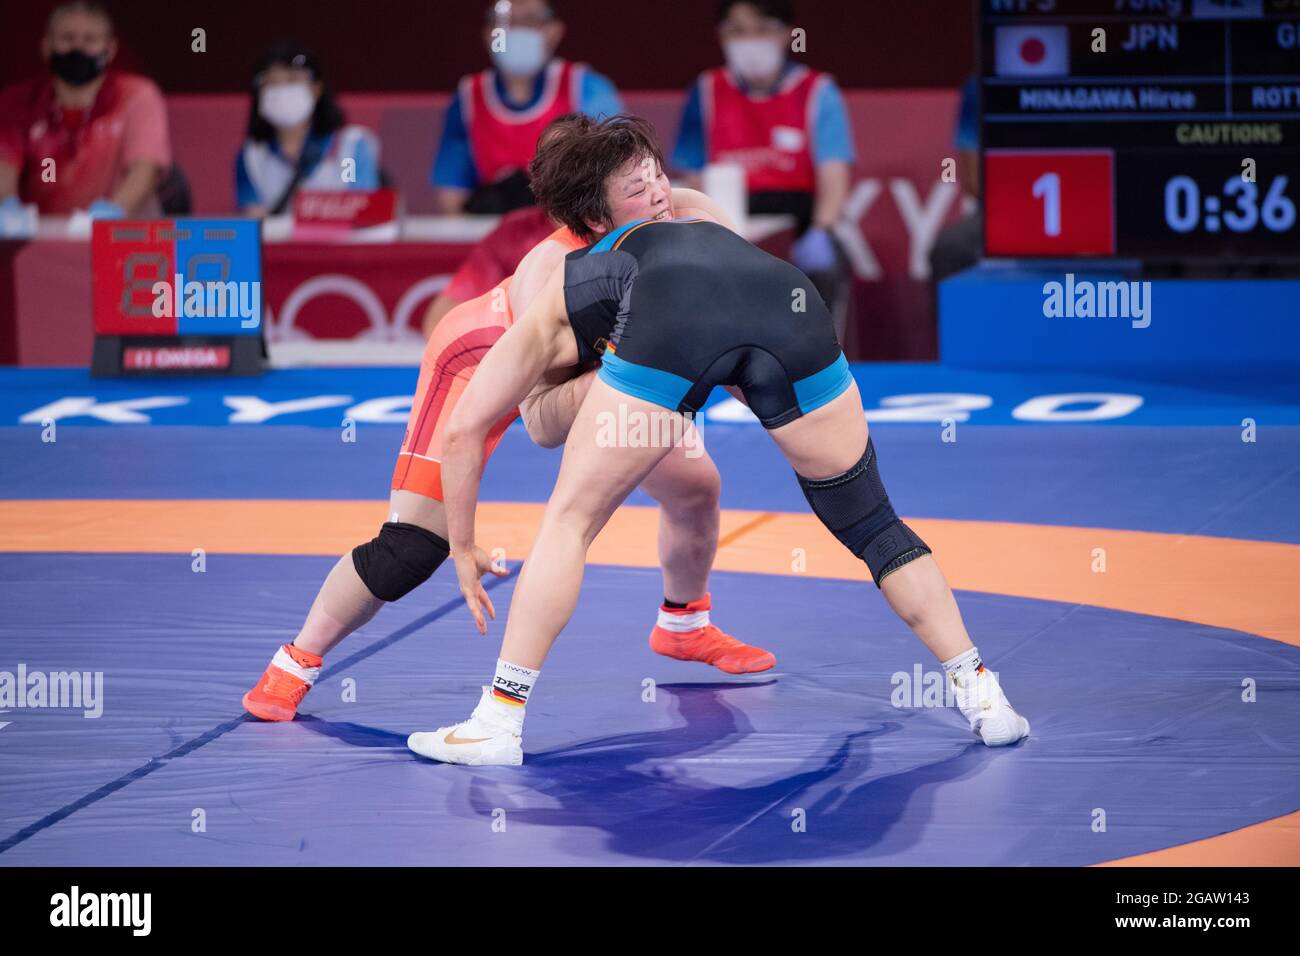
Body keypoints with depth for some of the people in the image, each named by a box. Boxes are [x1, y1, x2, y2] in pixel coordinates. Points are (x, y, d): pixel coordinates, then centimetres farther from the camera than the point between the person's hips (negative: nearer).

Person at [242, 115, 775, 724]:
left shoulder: (694, 221, -29)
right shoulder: (551, 272, -41)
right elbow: (541, 422, -39)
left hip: (603, 369, 6)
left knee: (696, 486, 4)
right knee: (410, 548, -15)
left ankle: (684, 626, 33)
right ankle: (297, 662, 4)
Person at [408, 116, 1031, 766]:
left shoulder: (550, 311, 36)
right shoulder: (698, 227, 46)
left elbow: (462, 431, 34)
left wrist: (463, 551, 42)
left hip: (673, 323, -3)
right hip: (790, 305, 3)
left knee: (569, 522, 16)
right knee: (873, 526, 20)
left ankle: (498, 724, 13)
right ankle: (982, 697, 21)